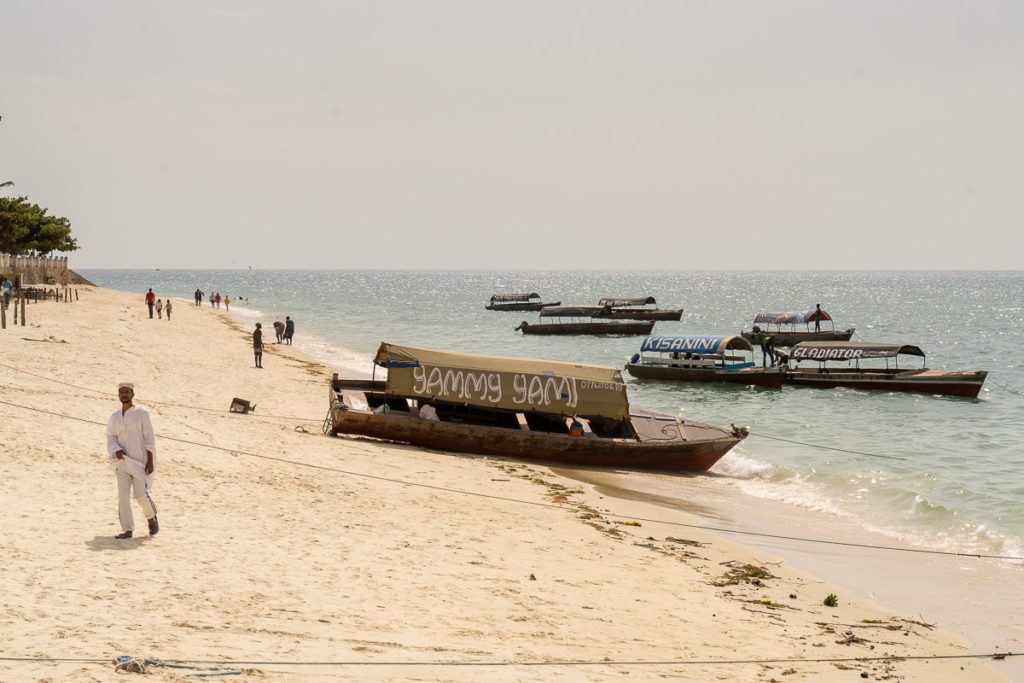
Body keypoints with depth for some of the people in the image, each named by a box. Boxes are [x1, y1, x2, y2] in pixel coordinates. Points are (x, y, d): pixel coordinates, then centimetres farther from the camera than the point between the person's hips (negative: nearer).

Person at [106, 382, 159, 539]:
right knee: (123, 495, -6)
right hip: (123, 461, 4)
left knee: (140, 494, -7)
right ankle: (127, 530, -1)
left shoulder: (142, 413, -3)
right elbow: (111, 437, 10)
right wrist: (116, 451, -12)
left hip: (140, 460, -4)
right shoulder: (115, 416, 10)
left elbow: (149, 438, -5)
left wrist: (150, 461, -11)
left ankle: (152, 518, 23)